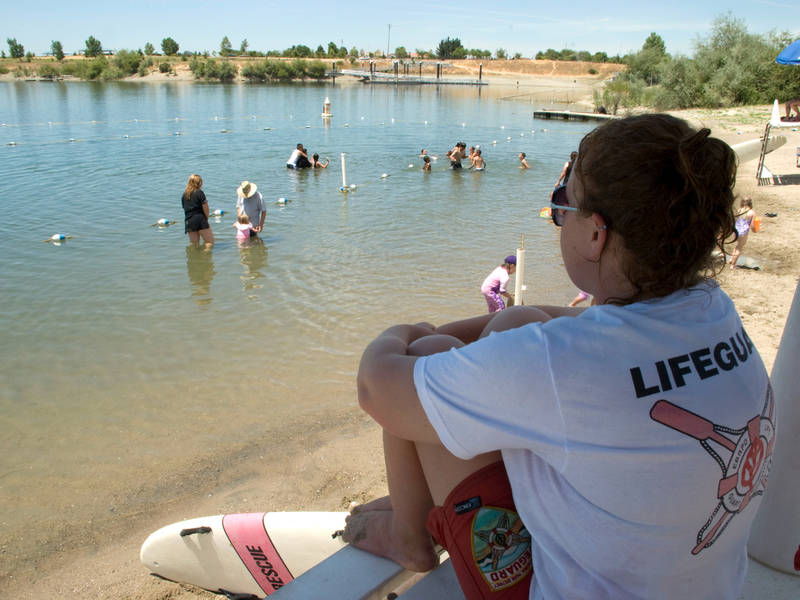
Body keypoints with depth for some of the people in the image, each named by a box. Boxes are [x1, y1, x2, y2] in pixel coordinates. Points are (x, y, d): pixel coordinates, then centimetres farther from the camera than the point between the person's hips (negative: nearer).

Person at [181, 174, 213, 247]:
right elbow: (205, 207, -8)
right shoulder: (199, 193, -7)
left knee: (193, 244, 12)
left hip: (188, 221, 6)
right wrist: (206, 218, 7)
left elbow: (184, 207, 12)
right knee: (210, 241, -1)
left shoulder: (184, 194, 10)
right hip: (199, 219, -5)